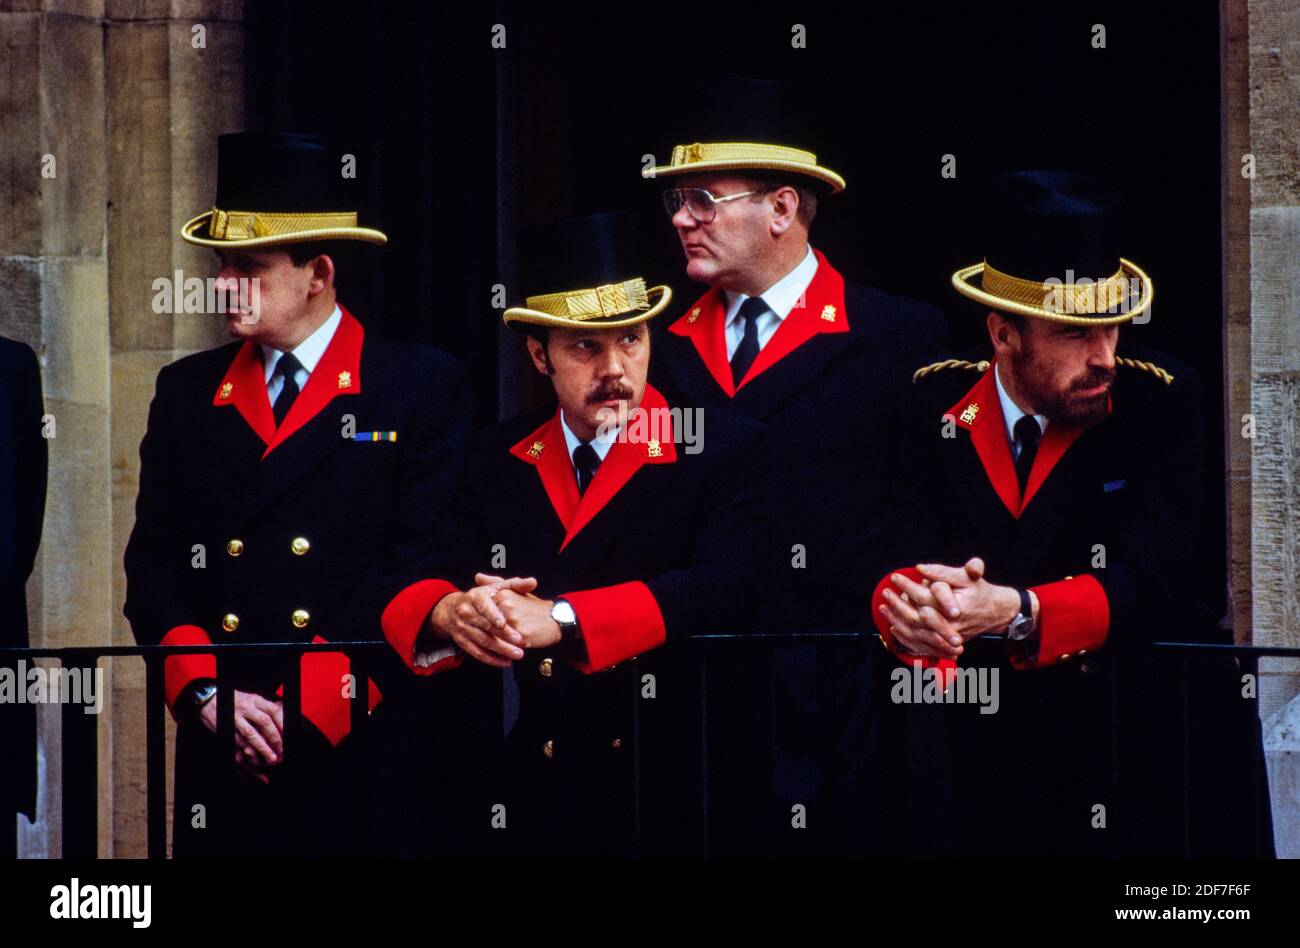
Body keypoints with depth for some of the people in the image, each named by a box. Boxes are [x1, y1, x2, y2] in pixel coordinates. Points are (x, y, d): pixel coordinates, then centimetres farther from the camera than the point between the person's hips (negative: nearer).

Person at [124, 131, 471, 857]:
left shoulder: (424, 387, 1)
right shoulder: (187, 392, 14)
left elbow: (419, 565, -6)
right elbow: (154, 566, 10)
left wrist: (311, 707, -12)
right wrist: (205, 694, -6)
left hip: (363, 755, -3)